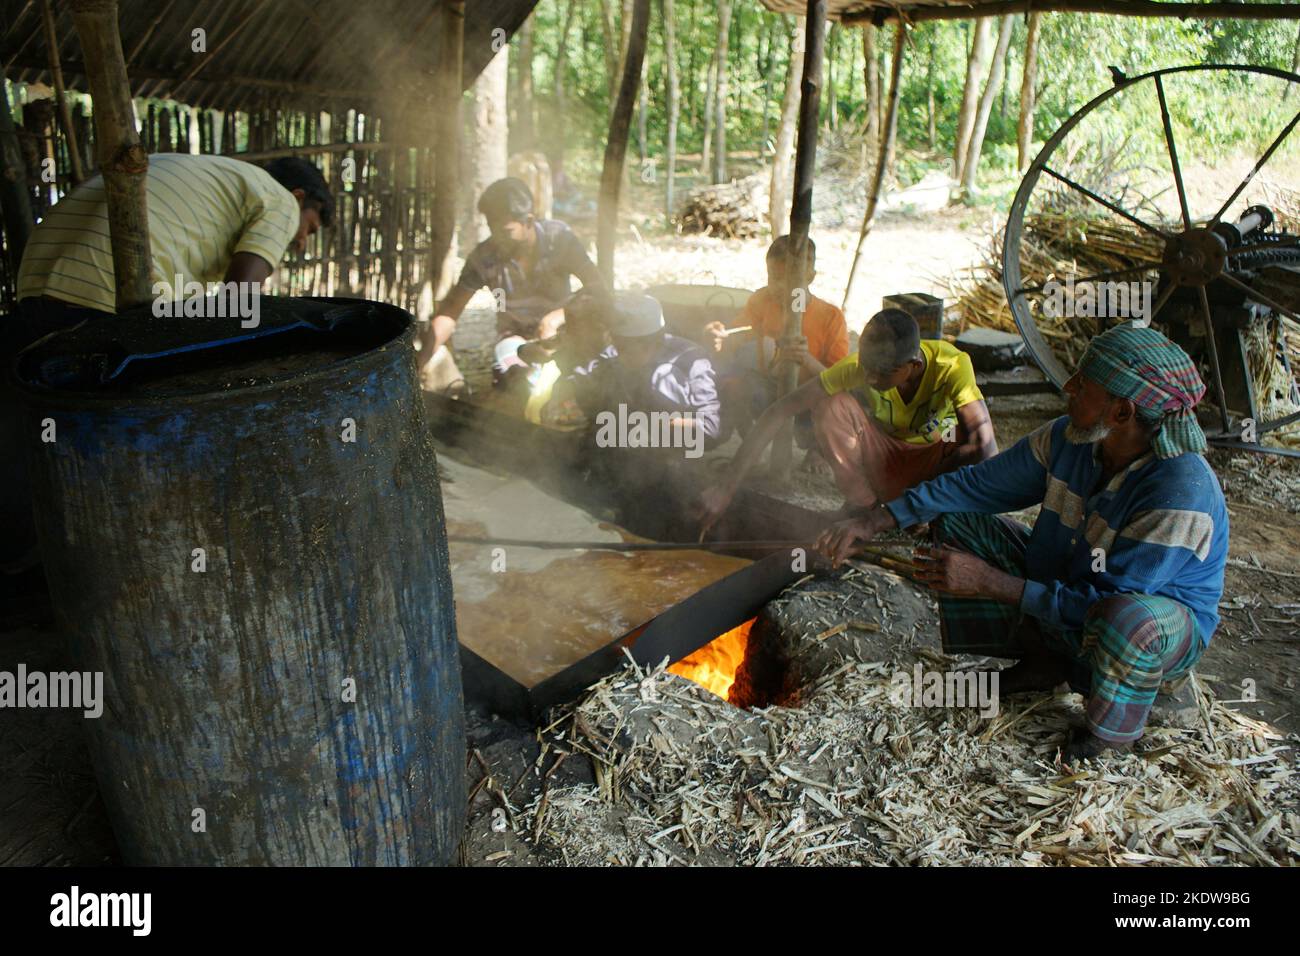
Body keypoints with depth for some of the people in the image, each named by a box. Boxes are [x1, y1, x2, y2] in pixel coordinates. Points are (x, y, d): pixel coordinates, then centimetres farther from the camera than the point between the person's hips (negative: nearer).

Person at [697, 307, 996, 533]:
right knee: (832, 406, -27)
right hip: (885, 464, 1)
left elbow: (985, 448, -39)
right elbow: (778, 413, -28)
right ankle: (860, 505, -11)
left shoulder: (952, 366, -30)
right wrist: (727, 488, -36)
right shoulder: (856, 368, -25)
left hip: (936, 464, -1)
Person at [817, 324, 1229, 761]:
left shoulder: (1182, 494, -33)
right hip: (1064, 587, 6)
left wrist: (992, 584, -32)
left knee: (1125, 618, -43)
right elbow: (978, 484, -5)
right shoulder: (1069, 439, -14)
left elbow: (1107, 603, -32)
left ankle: (1114, 727, -8)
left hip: (1163, 631, -6)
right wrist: (876, 520, -12)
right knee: (955, 523, -2)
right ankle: (1044, 659, 8)